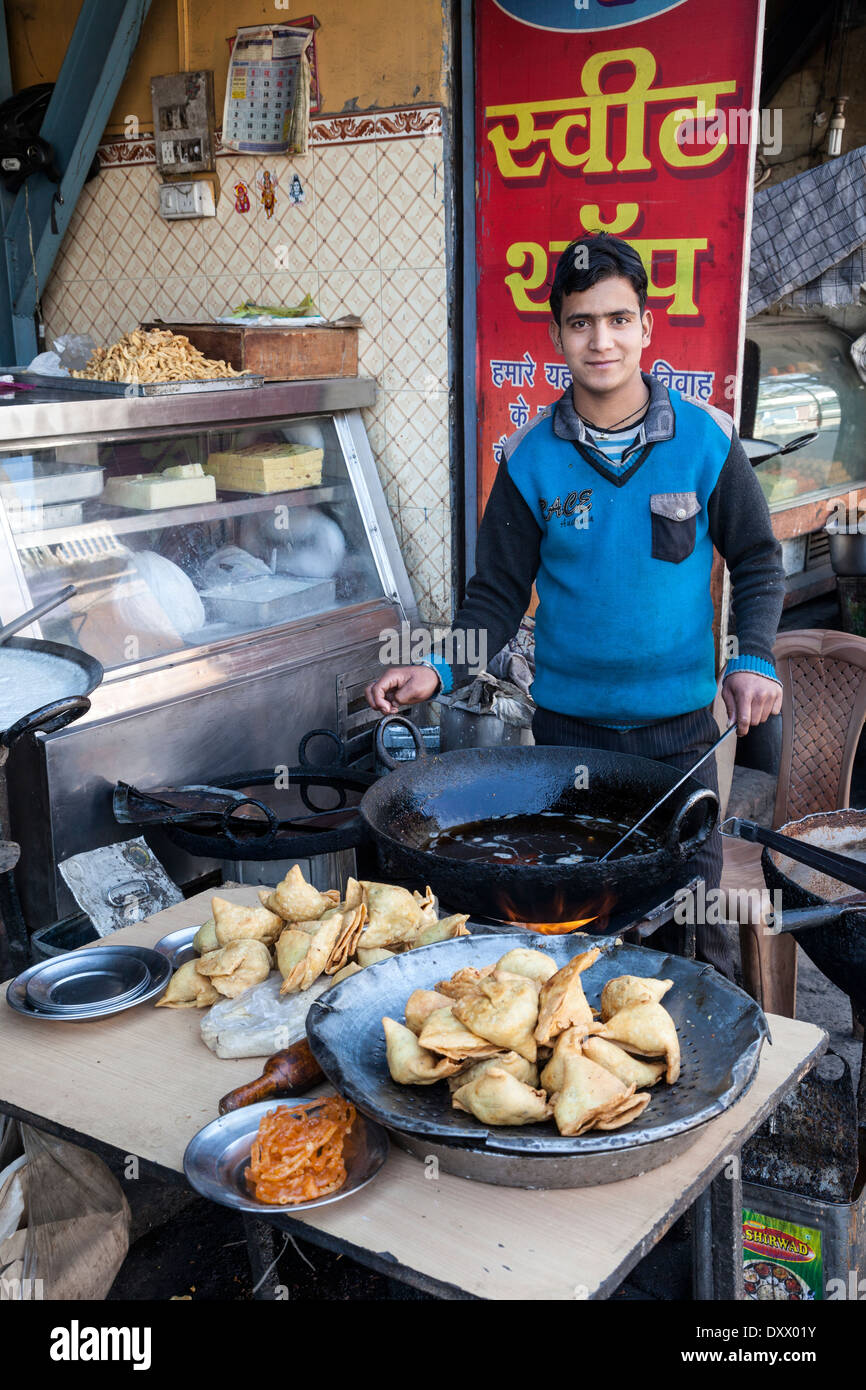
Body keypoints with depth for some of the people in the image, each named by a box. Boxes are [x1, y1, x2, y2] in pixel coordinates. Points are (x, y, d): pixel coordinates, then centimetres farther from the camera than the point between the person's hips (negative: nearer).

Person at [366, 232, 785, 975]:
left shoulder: (705, 439, -5)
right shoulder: (532, 458, -4)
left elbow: (758, 560, 5)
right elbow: (499, 593, -1)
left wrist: (754, 659, -10)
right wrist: (440, 670, -16)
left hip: (677, 720, 0)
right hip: (567, 722, 1)